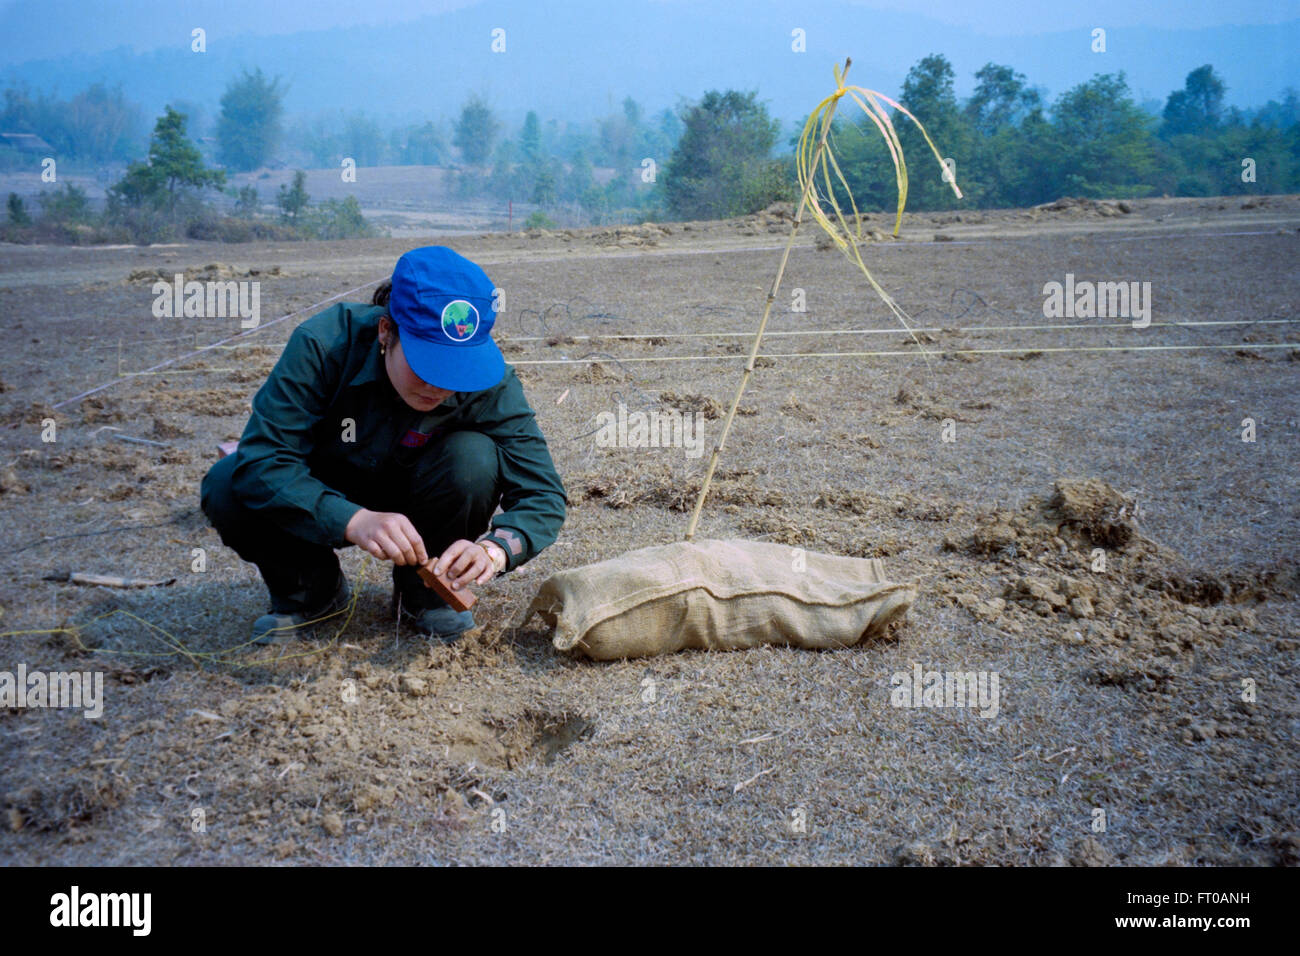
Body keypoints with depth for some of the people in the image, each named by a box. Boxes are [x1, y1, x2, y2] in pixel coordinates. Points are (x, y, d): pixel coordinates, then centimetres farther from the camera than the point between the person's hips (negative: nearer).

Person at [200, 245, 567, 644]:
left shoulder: (488, 382, -26)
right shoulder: (323, 345, -30)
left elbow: (543, 495, -25)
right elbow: (261, 463, -35)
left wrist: (494, 549, -47)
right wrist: (354, 520, -51)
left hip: (416, 504, 0)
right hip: (329, 504, 0)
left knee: (473, 460, -31)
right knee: (225, 487, -28)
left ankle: (420, 589, -4)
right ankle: (311, 589, 1)